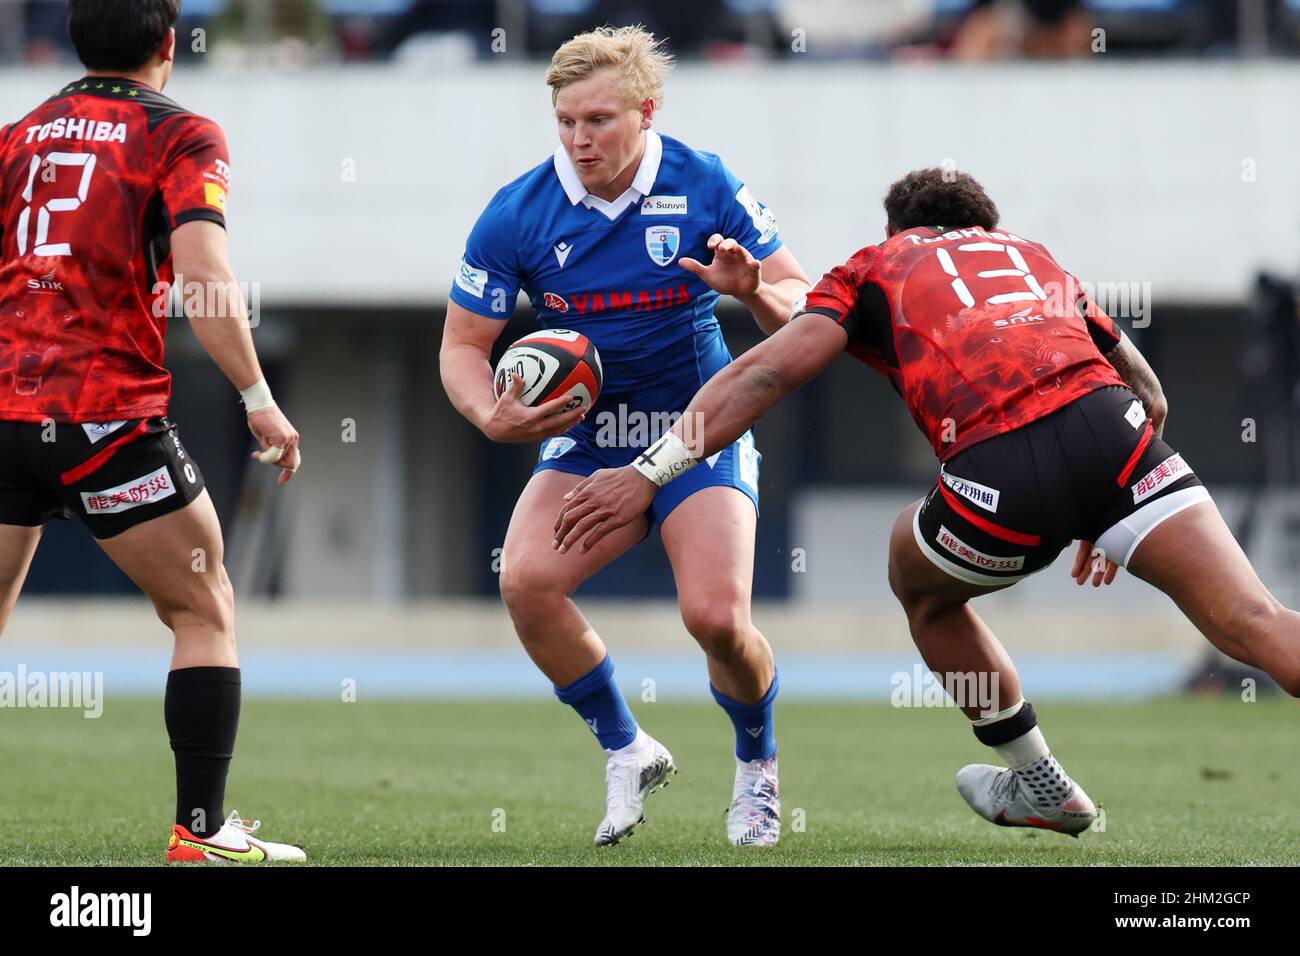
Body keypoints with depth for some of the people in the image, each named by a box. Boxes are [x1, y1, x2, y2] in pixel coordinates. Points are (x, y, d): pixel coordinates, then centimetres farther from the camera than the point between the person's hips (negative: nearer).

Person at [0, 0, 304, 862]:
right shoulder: (181, 136, 1)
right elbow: (203, 273, -14)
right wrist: (259, 399, -13)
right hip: (108, 415, -4)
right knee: (206, 613, 9)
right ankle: (202, 828, 3)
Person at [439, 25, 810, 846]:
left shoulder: (706, 188, -13)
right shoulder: (517, 215, -10)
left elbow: (800, 307, -9)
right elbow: (464, 345, -2)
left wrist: (753, 291, -32)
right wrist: (493, 417, -23)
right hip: (585, 439, 2)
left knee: (716, 616, -22)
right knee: (527, 580, -24)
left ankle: (758, 765, 12)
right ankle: (626, 750, 0)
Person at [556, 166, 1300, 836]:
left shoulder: (874, 267, 25)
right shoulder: (1035, 254, 36)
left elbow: (765, 374, 9)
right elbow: (1149, 395, 37)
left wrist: (650, 472, 8)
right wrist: (1103, 519, 50)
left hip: (1001, 471, -2)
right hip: (1106, 421, 2)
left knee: (924, 591, 30)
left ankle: (1043, 789, 39)